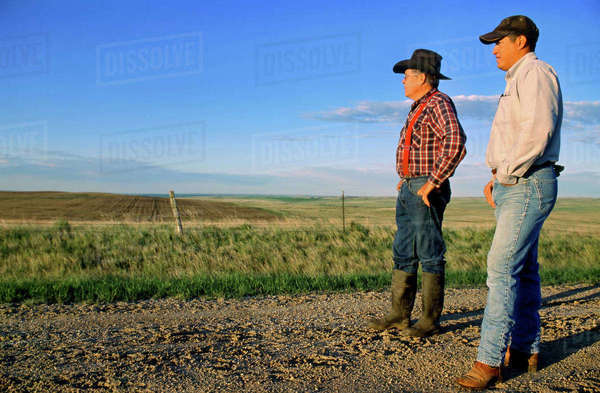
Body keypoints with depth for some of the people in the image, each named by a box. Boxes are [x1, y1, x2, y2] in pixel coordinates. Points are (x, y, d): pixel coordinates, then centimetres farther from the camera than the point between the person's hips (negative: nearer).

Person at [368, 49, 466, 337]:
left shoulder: (438, 103, -10)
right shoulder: (418, 108, 20)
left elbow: (455, 140, -28)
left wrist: (432, 182, -26)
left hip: (427, 192, -10)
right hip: (408, 191, 10)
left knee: (430, 256, -3)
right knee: (403, 254, 10)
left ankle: (430, 319, 6)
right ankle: (400, 314, 18)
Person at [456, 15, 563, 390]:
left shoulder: (535, 72, -7)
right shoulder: (519, 80, 24)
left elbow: (538, 130, -21)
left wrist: (506, 172, -15)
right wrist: (498, 179, 13)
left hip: (527, 186, -10)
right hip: (513, 187, 10)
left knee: (502, 268, -14)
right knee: (523, 270, 12)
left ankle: (490, 361, -12)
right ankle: (525, 350, 21)